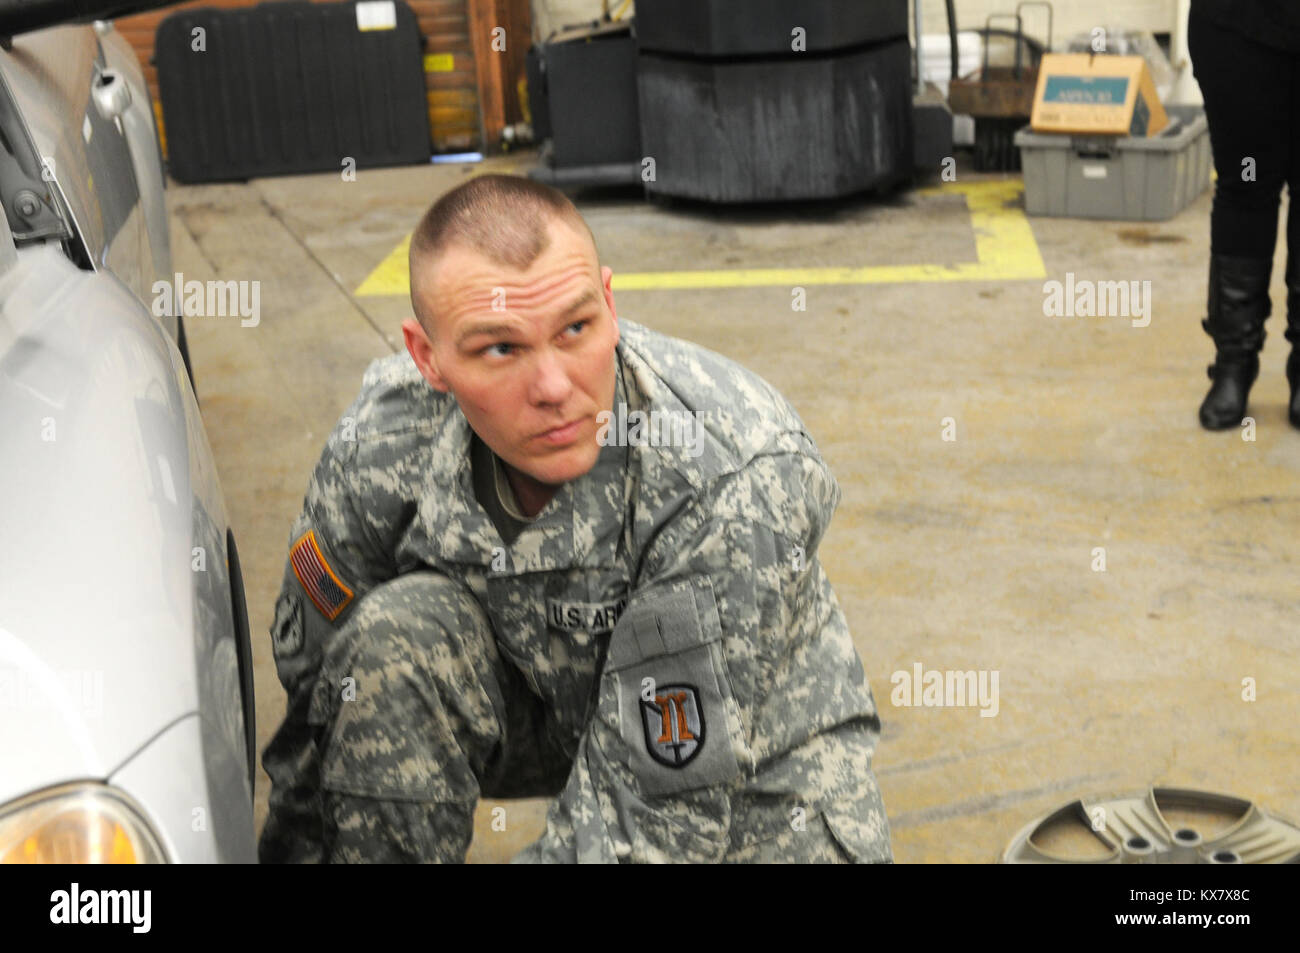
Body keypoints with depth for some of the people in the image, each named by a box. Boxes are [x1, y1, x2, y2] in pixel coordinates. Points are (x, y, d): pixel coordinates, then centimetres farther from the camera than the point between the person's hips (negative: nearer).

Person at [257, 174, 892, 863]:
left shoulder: (741, 479, -35)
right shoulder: (381, 445, -22)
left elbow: (663, 809, -32)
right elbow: (316, 686, -4)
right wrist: (286, 849, -1)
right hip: (539, 696, 2)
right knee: (391, 633, -25)